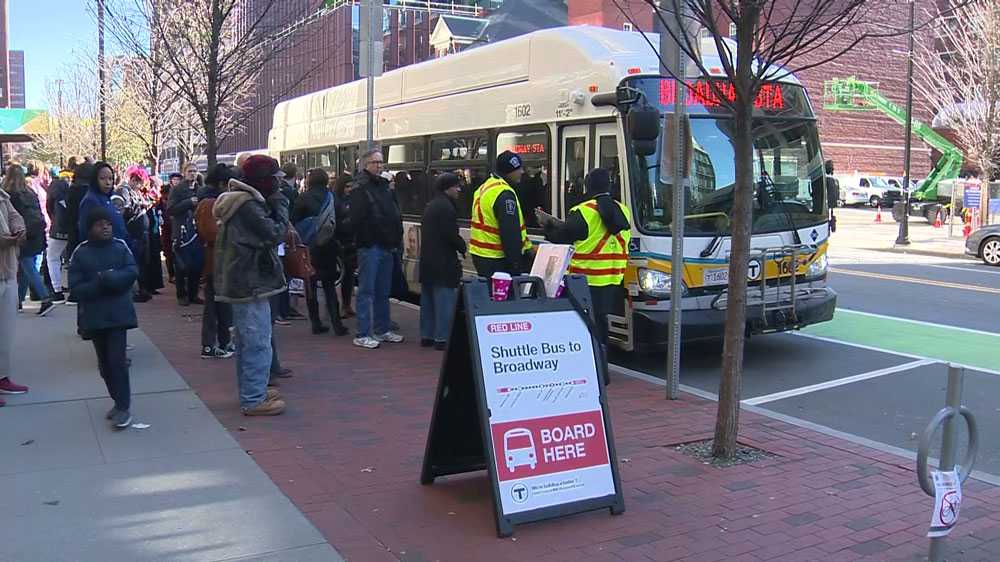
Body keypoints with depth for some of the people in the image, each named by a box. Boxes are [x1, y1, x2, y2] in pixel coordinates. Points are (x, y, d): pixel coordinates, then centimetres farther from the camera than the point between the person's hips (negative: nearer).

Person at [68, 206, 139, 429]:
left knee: (117, 359, -8)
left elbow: (132, 273, -11)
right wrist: (101, 283, -17)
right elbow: (76, 289, -5)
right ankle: (118, 401, 27)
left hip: (119, 313, -2)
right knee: (104, 363, 11)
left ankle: (124, 407, -1)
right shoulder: (80, 253, 0)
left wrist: (108, 278, -21)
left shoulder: (121, 247, 1)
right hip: (94, 316, 2)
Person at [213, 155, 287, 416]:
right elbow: (272, 235, -20)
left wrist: (274, 210, 3)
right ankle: (254, 400, -2)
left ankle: (252, 391, 29)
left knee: (246, 341, 18)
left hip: (240, 282, 11)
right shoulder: (248, 205, -18)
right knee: (258, 343, -6)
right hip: (251, 283, -11)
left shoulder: (241, 201, 14)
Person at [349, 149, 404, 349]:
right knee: (366, 291, -4)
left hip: (386, 247, 8)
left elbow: (395, 215, 18)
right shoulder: (360, 189, -8)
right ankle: (362, 334, 0)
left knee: (383, 291, 14)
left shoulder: (385, 187, 16)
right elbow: (357, 219, -16)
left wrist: (395, 238, 7)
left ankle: (382, 330, 24)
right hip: (369, 247, -8)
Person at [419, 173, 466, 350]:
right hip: (443, 262, -10)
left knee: (428, 299, 14)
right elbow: (451, 234, -21)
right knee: (444, 300, -5)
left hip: (427, 260, 10)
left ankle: (427, 335, 21)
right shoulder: (446, 207, -15)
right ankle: (442, 338, -4)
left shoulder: (431, 205, 16)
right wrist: (463, 247, -4)